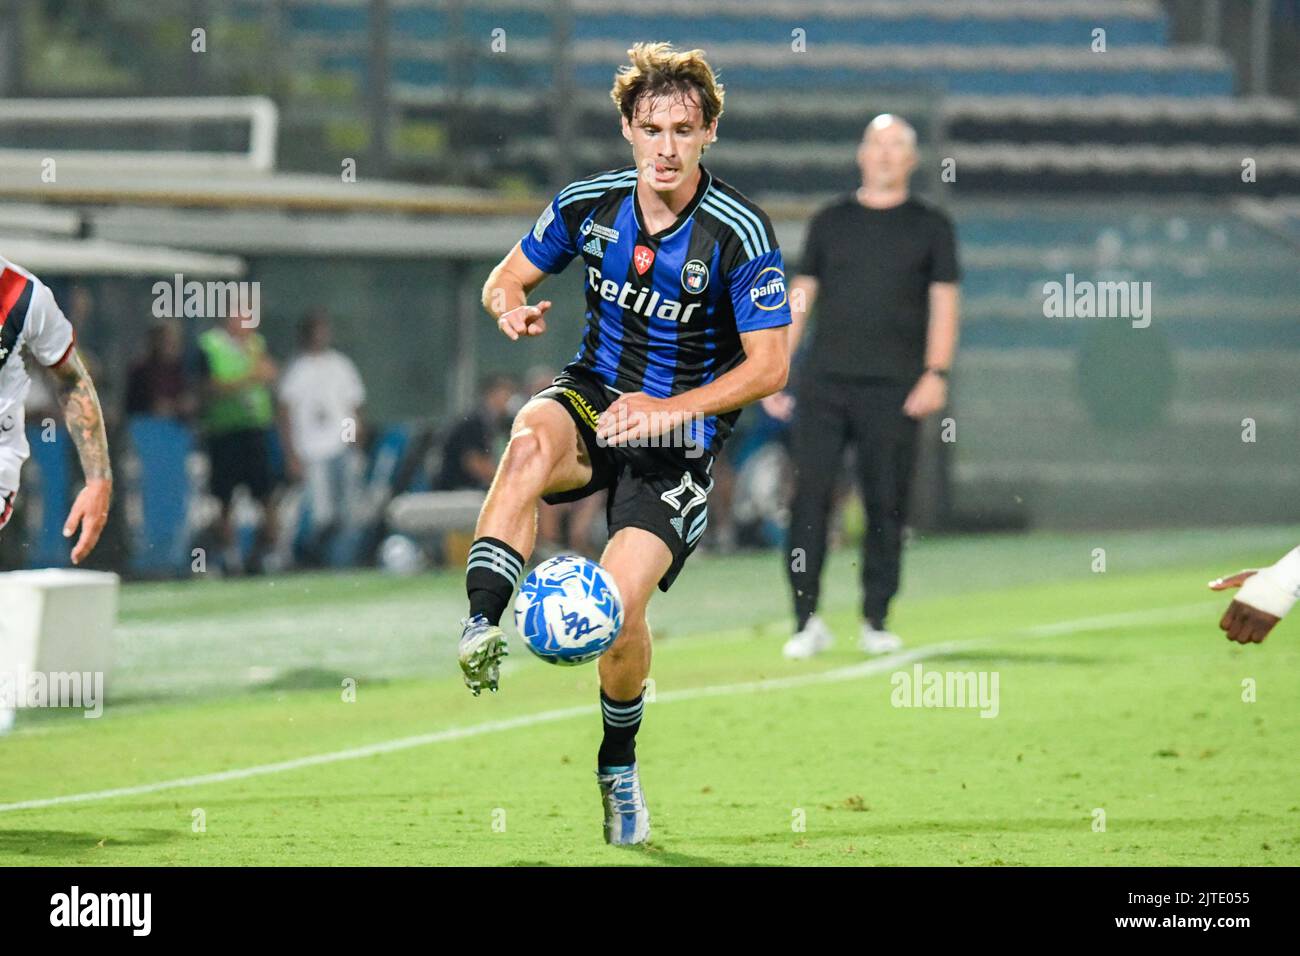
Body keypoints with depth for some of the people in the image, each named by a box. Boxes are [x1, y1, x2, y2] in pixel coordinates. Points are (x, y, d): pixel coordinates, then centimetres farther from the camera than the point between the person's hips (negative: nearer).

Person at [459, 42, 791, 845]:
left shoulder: (741, 234, -14)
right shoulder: (589, 204, -3)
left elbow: (769, 366, -12)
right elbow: (507, 279, 10)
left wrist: (669, 410, -23)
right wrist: (511, 308, -15)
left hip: (682, 432, -2)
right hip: (594, 395, 3)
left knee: (622, 601, -17)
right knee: (533, 439, -36)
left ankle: (619, 764, 11)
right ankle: (480, 629, -44)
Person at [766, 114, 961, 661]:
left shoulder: (929, 227, 10)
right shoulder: (830, 223, 15)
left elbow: (943, 305, 5)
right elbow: (800, 298, 16)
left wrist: (936, 374, -8)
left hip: (891, 389, -1)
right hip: (823, 383, 1)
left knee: (886, 505, -1)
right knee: (809, 496, -8)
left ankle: (875, 622, 8)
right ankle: (807, 620, -6)